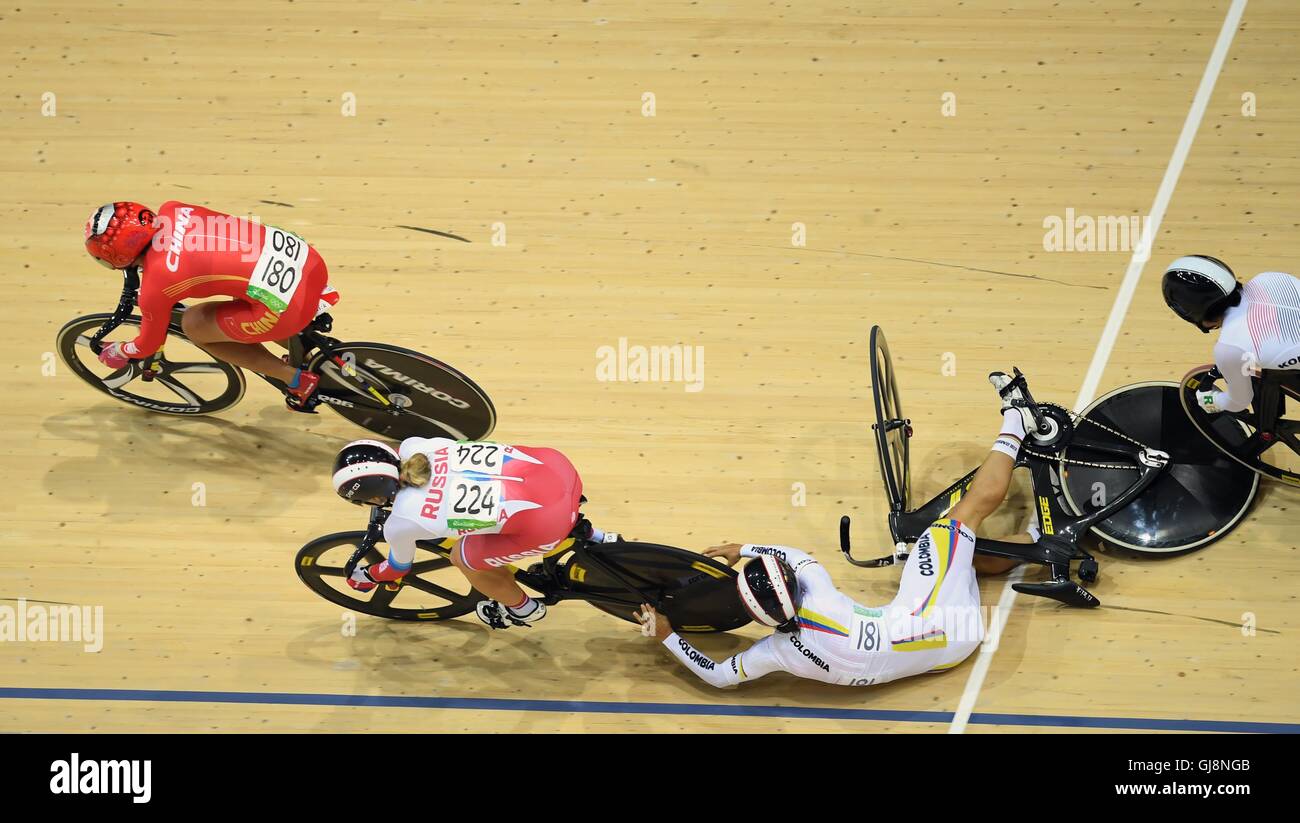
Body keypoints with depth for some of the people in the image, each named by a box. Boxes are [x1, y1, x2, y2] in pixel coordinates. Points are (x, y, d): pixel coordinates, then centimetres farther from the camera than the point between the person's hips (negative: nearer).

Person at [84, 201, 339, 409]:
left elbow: (148, 345, 12)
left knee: (193, 325, 14)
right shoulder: (171, 210, 7)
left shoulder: (154, 286, -9)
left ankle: (298, 380, 13)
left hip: (287, 307, -7)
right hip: (308, 258, 7)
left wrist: (116, 353, 33)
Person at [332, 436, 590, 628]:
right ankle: (592, 539, 47)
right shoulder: (411, 446, 4)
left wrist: (365, 577, 39)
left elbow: (399, 567, 18)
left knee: (462, 558, 18)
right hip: (558, 465, 6)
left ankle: (523, 609, 42)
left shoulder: (399, 525, -7)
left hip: (546, 522, -6)